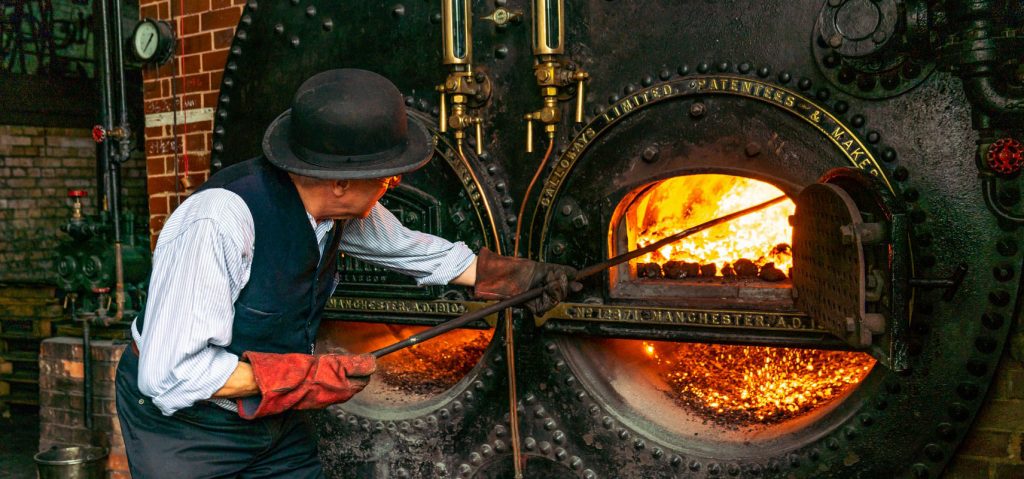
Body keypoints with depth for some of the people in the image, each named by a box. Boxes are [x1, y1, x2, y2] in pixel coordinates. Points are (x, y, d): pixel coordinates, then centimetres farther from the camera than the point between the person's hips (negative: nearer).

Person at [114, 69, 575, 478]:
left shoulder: (340, 205, -10)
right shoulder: (220, 222, -32)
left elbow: (419, 251, 8)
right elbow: (169, 374, -30)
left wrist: (520, 275, 10)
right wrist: (302, 378, -26)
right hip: (184, 428, -6)